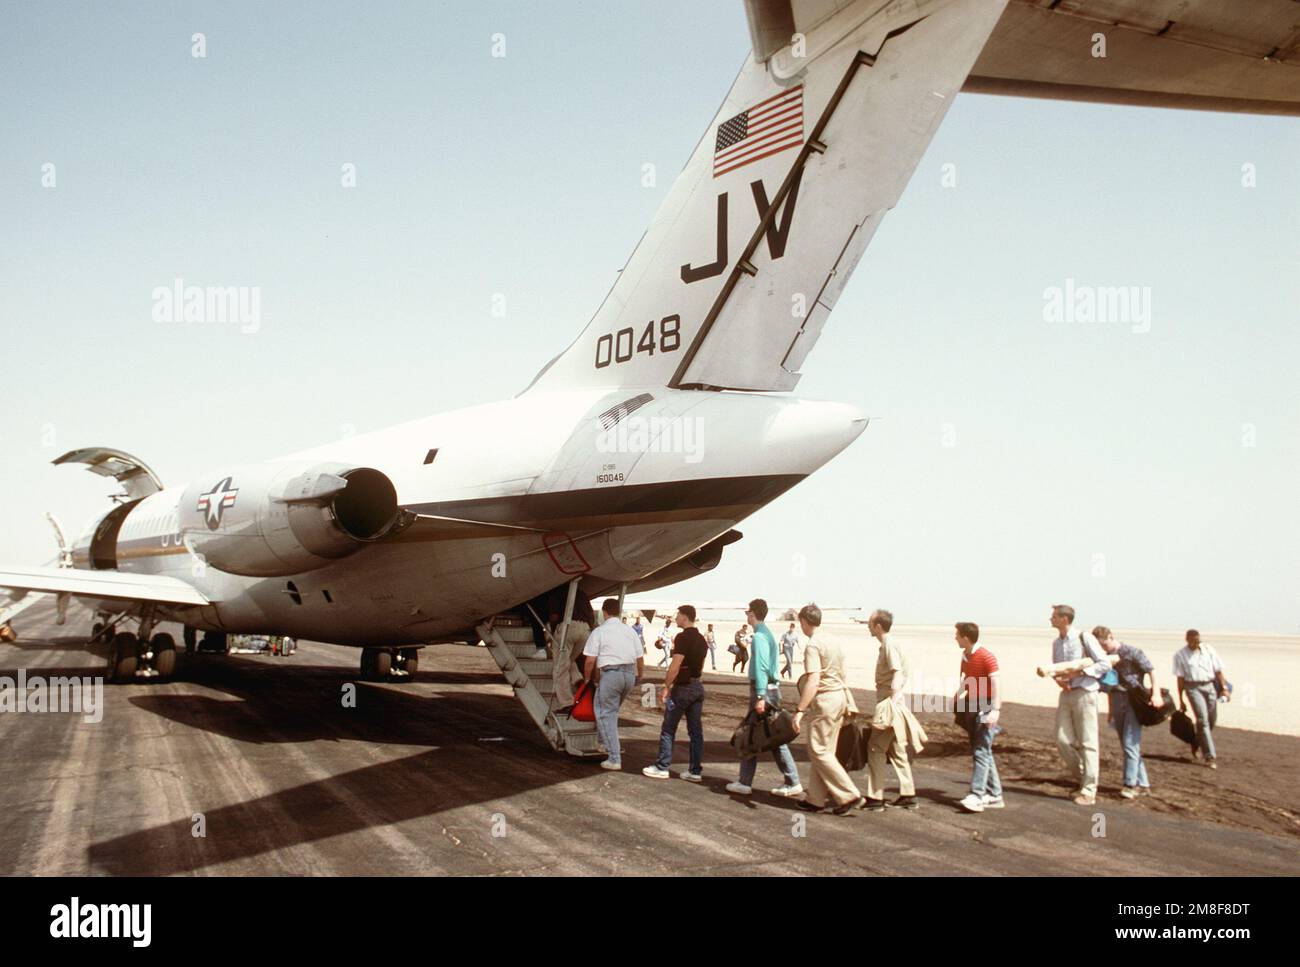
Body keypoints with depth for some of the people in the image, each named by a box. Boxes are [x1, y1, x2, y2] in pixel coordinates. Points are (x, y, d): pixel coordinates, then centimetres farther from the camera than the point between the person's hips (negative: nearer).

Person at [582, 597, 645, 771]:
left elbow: (590, 660, -7)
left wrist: (588, 678, 10)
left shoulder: (599, 632, -3)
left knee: (606, 714, 1)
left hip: (610, 674, -5)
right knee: (612, 710, 25)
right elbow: (640, 659, 12)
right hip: (630, 673, 5)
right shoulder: (630, 631, 11)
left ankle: (614, 759, -3)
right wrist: (639, 676, 28)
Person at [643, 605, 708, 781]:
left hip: (683, 687, -8)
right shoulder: (701, 639, 11)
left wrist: (666, 687, -16)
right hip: (697, 687, 8)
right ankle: (695, 771, 8)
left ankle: (662, 768, 6)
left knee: (668, 729, 2)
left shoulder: (683, 637, -15)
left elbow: (675, 666, -20)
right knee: (696, 730, 7)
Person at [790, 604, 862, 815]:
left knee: (819, 751, -2)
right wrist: (847, 703, 27)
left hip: (824, 700, -9)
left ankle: (848, 794, -4)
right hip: (840, 696, 9)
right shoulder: (834, 642, 12)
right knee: (825, 750, 13)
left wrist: (799, 710, -25)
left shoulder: (813, 645, -16)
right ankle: (816, 798, 18)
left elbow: (813, 682, -24)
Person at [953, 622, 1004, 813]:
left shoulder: (986, 657, -16)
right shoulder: (965, 656, 10)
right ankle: (994, 795, 17)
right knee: (982, 752, 10)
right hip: (972, 705, 9)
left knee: (981, 751, -13)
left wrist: (995, 710, -30)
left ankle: (976, 796, -17)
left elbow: (996, 684, -22)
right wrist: (957, 697, 21)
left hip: (986, 707, -9)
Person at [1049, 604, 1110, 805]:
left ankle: (1088, 791, 4)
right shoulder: (1056, 643, 11)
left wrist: (1077, 673, -18)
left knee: (1087, 743, -2)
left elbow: (1105, 664, -10)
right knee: (1063, 740, 1)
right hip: (1066, 693, 6)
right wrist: (1058, 678, -2)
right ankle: (1082, 778, 20)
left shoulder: (1084, 638, -10)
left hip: (1084, 692, -6)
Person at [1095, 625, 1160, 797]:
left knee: (1130, 744, -11)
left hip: (1134, 701, -7)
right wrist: (1110, 709, 20)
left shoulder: (1132, 652, -8)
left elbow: (1151, 670, -11)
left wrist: (1156, 693, -22)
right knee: (1127, 746, 8)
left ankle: (1131, 784, -7)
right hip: (1117, 703, 7)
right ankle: (1143, 784, 15)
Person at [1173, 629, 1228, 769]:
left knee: (1212, 720, 9)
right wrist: (1181, 700, 2)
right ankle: (1210, 756, -12)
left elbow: (1218, 671, 9)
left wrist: (1224, 688, -1)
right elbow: (1180, 678, 2)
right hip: (1193, 687, -3)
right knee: (1203, 720, -12)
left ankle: (1197, 743, 36)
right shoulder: (1180, 656, 2)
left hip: (1210, 685, 3)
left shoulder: (1209, 650, 7)